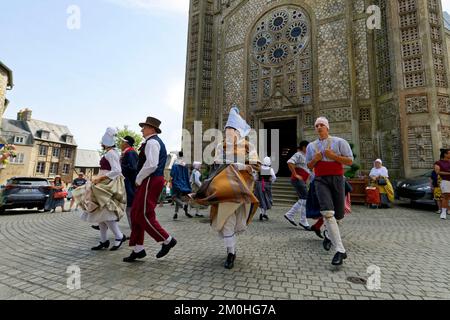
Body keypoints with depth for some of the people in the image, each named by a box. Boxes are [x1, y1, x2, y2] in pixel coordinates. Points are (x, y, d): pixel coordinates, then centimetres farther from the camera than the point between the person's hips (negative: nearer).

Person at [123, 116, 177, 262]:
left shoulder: (152, 142, -12)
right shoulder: (156, 142, 21)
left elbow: (151, 165, -24)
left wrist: (138, 179, -12)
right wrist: (141, 179, 17)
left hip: (150, 181, -11)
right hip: (152, 180, 11)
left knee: (144, 215, -5)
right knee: (136, 214, 12)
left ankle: (167, 240, 7)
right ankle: (138, 249, 20)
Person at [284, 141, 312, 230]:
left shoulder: (304, 156, 20)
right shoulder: (298, 155, -9)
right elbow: (289, 162, -26)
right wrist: (295, 175, -23)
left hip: (302, 181, 10)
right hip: (298, 180, -10)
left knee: (302, 200, 13)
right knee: (305, 200, -9)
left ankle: (289, 215, 20)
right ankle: (303, 222, -1)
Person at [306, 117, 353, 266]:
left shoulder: (339, 142, 5)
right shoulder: (311, 146, 14)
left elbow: (350, 161, 0)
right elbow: (309, 166, 19)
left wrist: (333, 156, -13)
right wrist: (314, 160, -3)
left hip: (337, 178, 0)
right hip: (320, 180, 0)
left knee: (338, 214, 7)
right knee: (327, 213, -19)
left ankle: (330, 230, 42)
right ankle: (340, 250, -16)